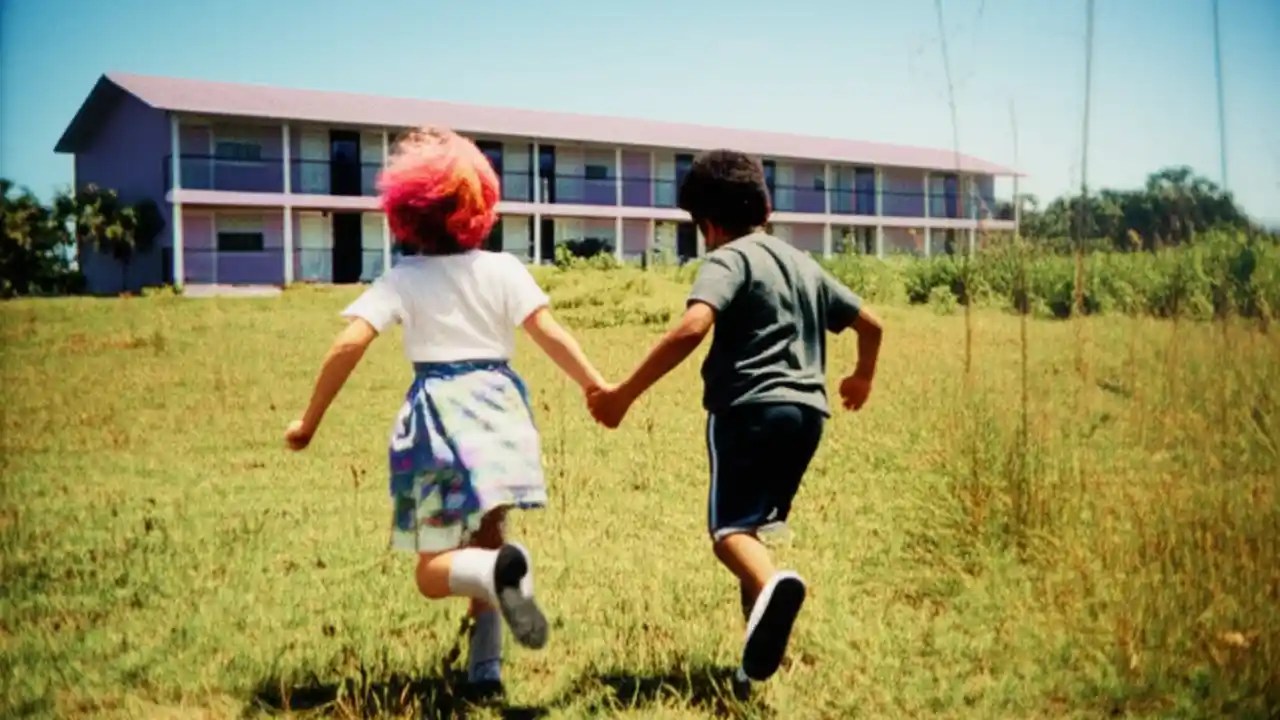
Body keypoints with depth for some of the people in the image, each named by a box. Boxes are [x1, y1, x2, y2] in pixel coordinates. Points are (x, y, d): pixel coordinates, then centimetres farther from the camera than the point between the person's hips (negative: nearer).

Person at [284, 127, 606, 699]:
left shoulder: (401, 281, -1)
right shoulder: (502, 269, 2)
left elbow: (348, 345, -10)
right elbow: (550, 334, -6)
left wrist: (310, 421, -2)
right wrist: (598, 388, 1)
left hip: (440, 418, -2)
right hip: (497, 409, 2)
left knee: (435, 573, 4)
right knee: (484, 539, 22)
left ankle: (501, 569, -31)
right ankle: (485, 667, 15)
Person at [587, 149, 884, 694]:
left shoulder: (729, 259, -3)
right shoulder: (804, 264, 20)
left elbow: (691, 328, -21)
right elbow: (870, 322, 27)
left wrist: (624, 394, -18)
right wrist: (862, 377, 46)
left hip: (750, 409, -7)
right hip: (807, 412, 7)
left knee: (729, 528, -8)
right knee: (749, 523, 19)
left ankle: (771, 585, -41)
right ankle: (761, 647, 15)